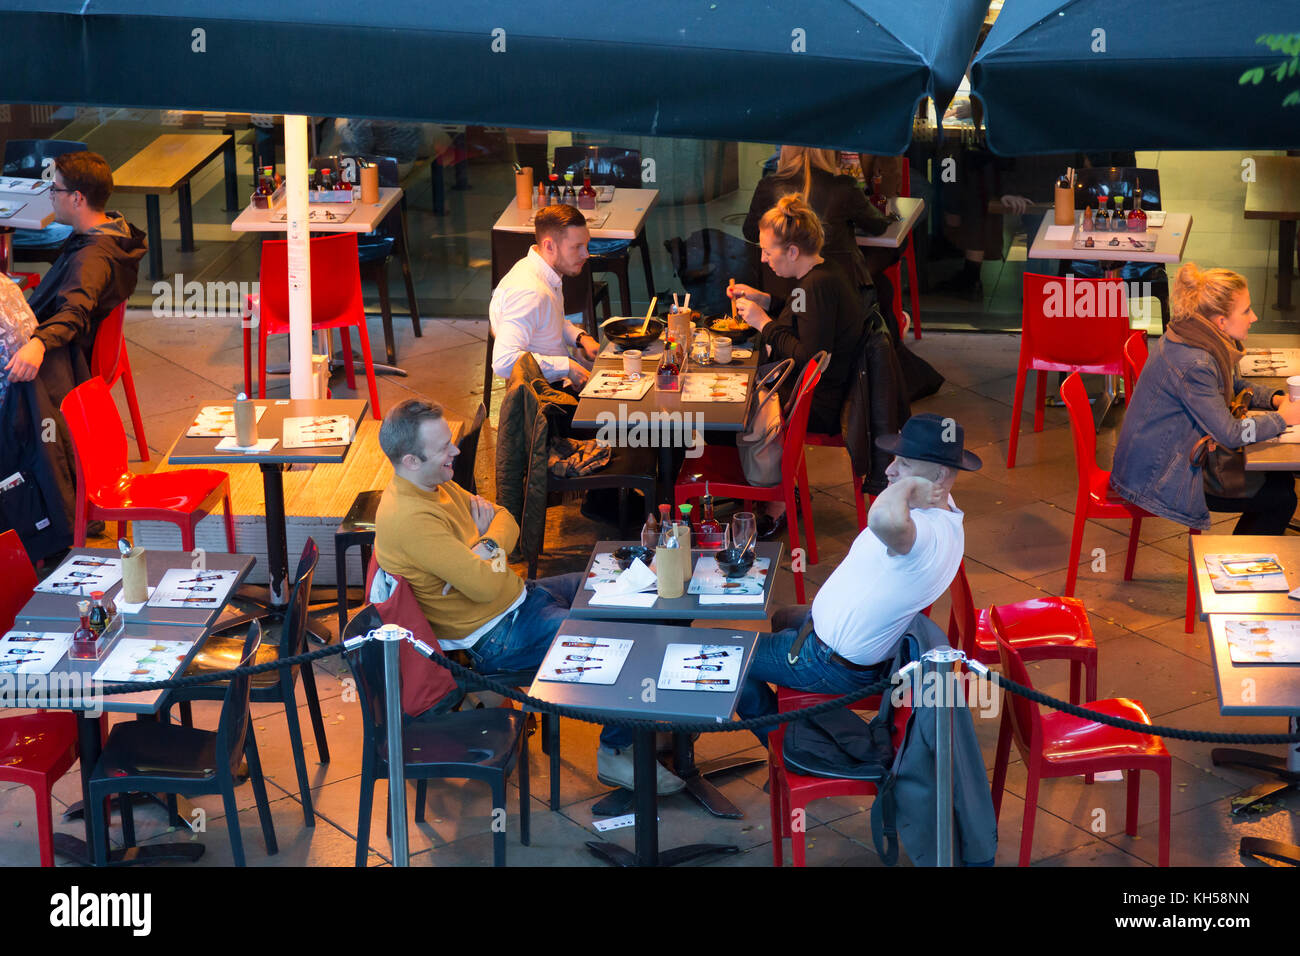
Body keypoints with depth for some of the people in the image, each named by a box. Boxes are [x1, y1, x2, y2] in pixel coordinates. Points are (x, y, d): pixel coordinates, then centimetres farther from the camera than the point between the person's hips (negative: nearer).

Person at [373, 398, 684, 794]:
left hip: (517, 595, 10)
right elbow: (485, 586, -30)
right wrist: (489, 546, -10)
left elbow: (506, 522, 9)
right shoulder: (410, 519, -29)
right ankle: (616, 752, 3)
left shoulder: (435, 483, 2)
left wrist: (487, 544, -14)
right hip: (496, 636, -10)